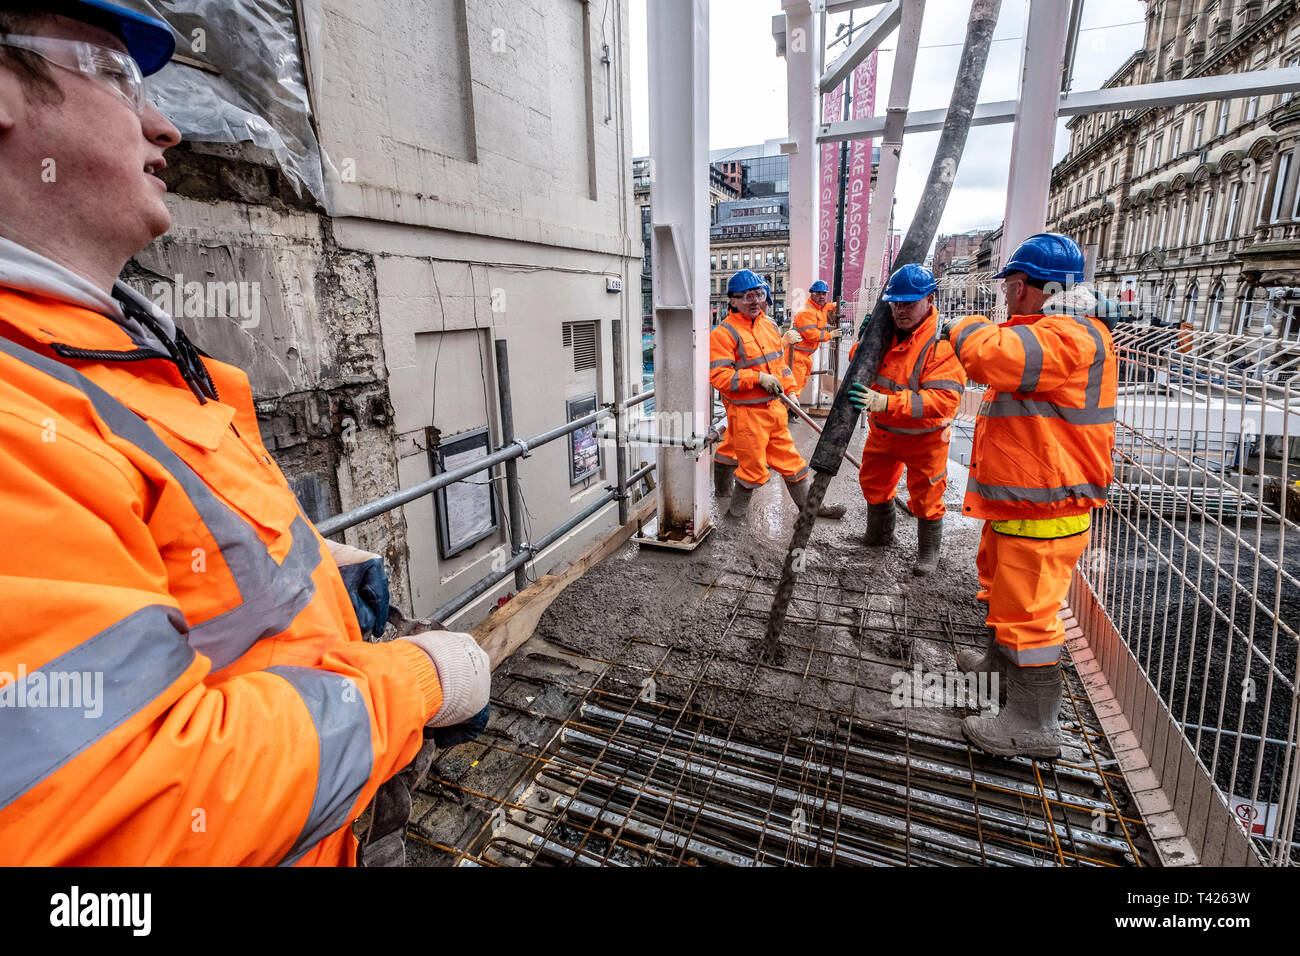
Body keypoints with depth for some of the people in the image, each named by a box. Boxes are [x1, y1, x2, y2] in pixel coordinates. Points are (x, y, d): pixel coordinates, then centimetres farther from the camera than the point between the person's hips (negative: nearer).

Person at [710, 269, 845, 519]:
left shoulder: (769, 324, 11)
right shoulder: (723, 333, -14)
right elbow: (718, 376, -21)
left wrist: (790, 390, 15)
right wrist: (758, 378, -23)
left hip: (774, 406, 7)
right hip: (746, 412, -7)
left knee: (787, 456, 15)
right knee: (753, 466, 2)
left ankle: (809, 505, 27)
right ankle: (737, 507, 25)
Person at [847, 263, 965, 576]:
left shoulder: (942, 342, -24)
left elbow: (942, 399, -34)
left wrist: (885, 402, -44)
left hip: (924, 436, -6)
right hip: (883, 430, 6)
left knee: (925, 497, 9)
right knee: (873, 483, 20)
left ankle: (929, 551, 34)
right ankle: (879, 536, 45)